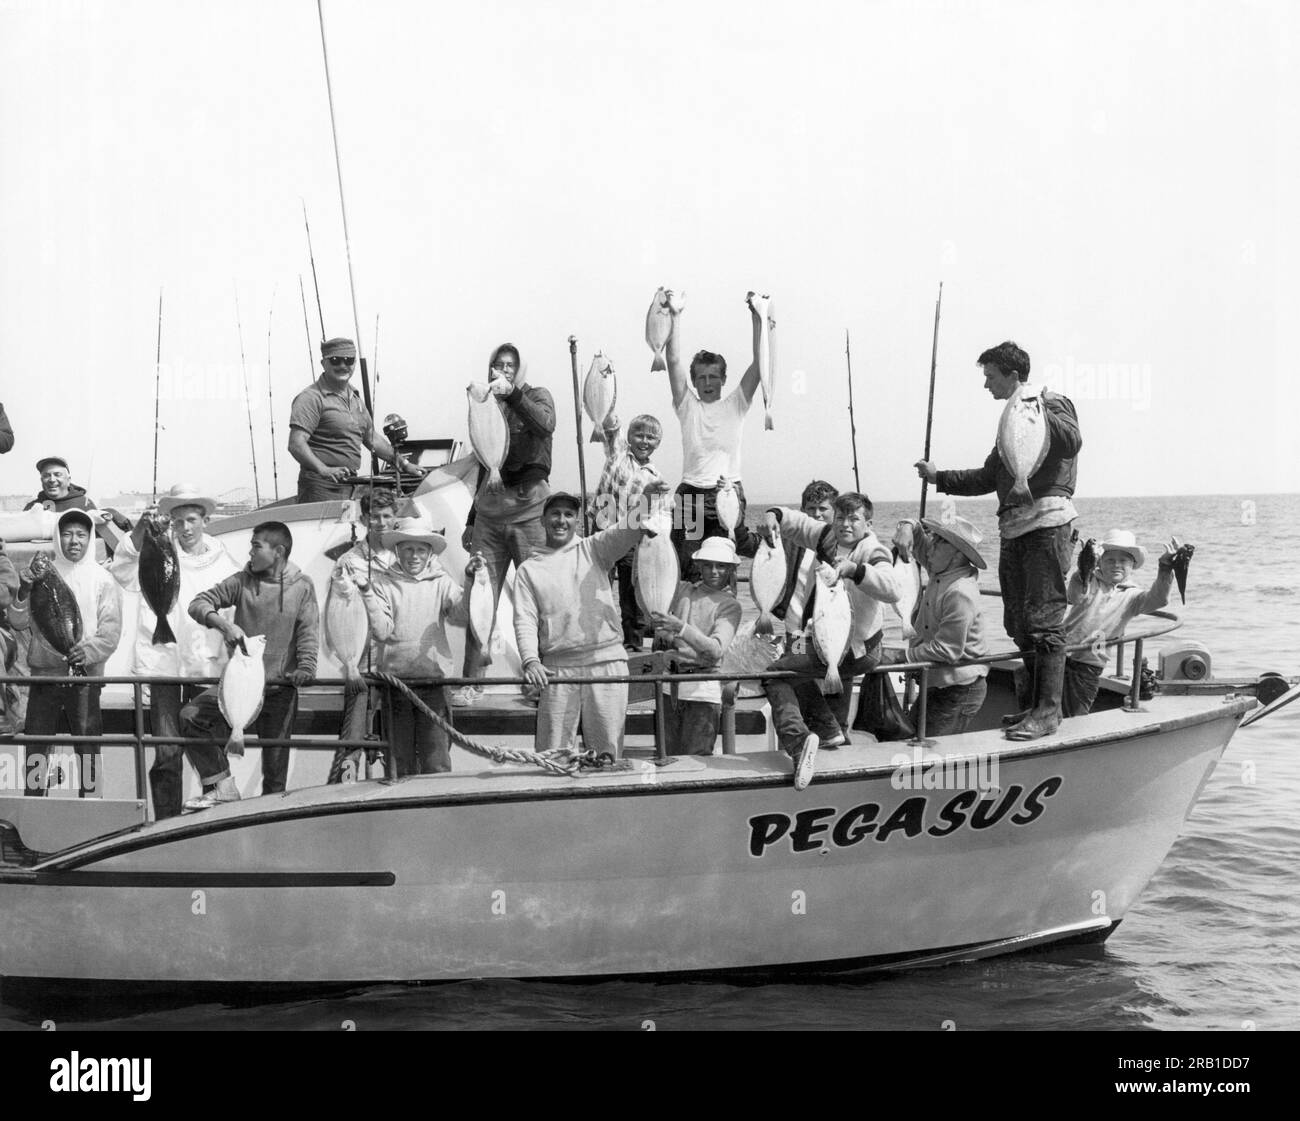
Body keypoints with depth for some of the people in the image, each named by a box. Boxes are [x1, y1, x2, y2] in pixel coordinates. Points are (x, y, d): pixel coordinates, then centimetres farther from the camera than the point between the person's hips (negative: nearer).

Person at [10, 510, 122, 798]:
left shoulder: (102, 580, 5)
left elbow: (111, 631, -2)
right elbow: (19, 622, 5)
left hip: (85, 675, -1)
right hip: (44, 671, 2)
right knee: (37, 742, 1)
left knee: (87, 743, -4)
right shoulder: (42, 575, 9)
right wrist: (24, 593, -14)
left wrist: (89, 650, -20)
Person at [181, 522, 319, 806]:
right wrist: (223, 624, -21)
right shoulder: (242, 581, 3)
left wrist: (306, 666, -24)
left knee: (275, 765, 2)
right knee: (190, 716, -15)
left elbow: (308, 631, -7)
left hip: (280, 688, -2)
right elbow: (199, 603, -2)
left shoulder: (302, 587, 0)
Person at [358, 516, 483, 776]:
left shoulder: (440, 583, 7)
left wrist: (470, 582, -18)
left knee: (436, 762, -5)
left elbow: (461, 616, -7)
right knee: (402, 761, 5)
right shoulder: (383, 584, 5)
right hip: (395, 679, 1)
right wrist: (368, 594, -15)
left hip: (433, 679, 0)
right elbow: (381, 632, -4)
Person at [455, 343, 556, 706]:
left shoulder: (536, 396, 3)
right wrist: (472, 521, 23)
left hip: (528, 511, -4)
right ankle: (472, 682, 1)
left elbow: (545, 425, -21)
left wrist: (511, 393, -30)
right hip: (489, 514, 4)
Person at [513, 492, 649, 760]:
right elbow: (525, 620, 3)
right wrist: (530, 661, -15)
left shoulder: (593, 549, 14)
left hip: (607, 661, 0)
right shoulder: (529, 569, 13)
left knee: (608, 751, -2)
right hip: (557, 670, 0)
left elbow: (628, 531, -2)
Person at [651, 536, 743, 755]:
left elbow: (716, 650, -13)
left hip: (702, 690, -4)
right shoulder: (682, 590, 13)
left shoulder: (729, 605, 1)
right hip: (670, 686, 4)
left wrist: (680, 628, -24)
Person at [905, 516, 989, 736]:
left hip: (960, 691, -10)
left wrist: (909, 655, -14)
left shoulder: (961, 593, -26)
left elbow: (947, 650, -26)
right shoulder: (941, 573, 3)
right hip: (938, 684, 10)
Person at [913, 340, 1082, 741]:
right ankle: (1031, 704, 17)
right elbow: (988, 477, 29)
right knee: (1018, 622, 9)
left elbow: (1071, 442, -24)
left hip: (1047, 524, -9)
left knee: (1043, 620, -11)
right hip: (1015, 530, 9)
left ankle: (1047, 711, -11)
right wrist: (939, 477, 24)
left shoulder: (1052, 405, -2)